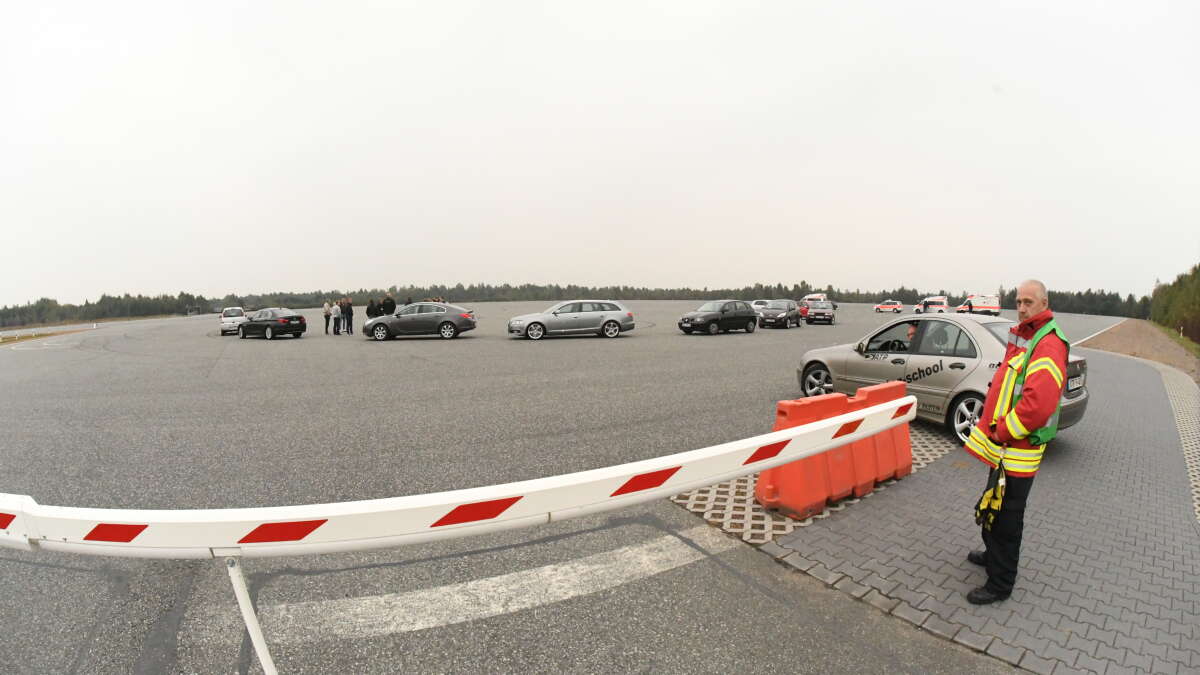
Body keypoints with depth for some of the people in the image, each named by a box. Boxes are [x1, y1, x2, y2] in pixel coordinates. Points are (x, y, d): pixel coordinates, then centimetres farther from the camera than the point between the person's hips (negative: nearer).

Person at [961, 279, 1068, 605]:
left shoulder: (1049, 345, -19)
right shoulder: (1022, 336, 13)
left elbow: (1038, 404, -30)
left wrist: (1001, 432, -19)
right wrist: (993, 429, 13)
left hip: (1018, 449, -10)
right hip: (1003, 444, 10)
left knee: (1006, 516, 2)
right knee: (993, 507, 25)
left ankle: (1000, 583, 16)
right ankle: (992, 554, 45)